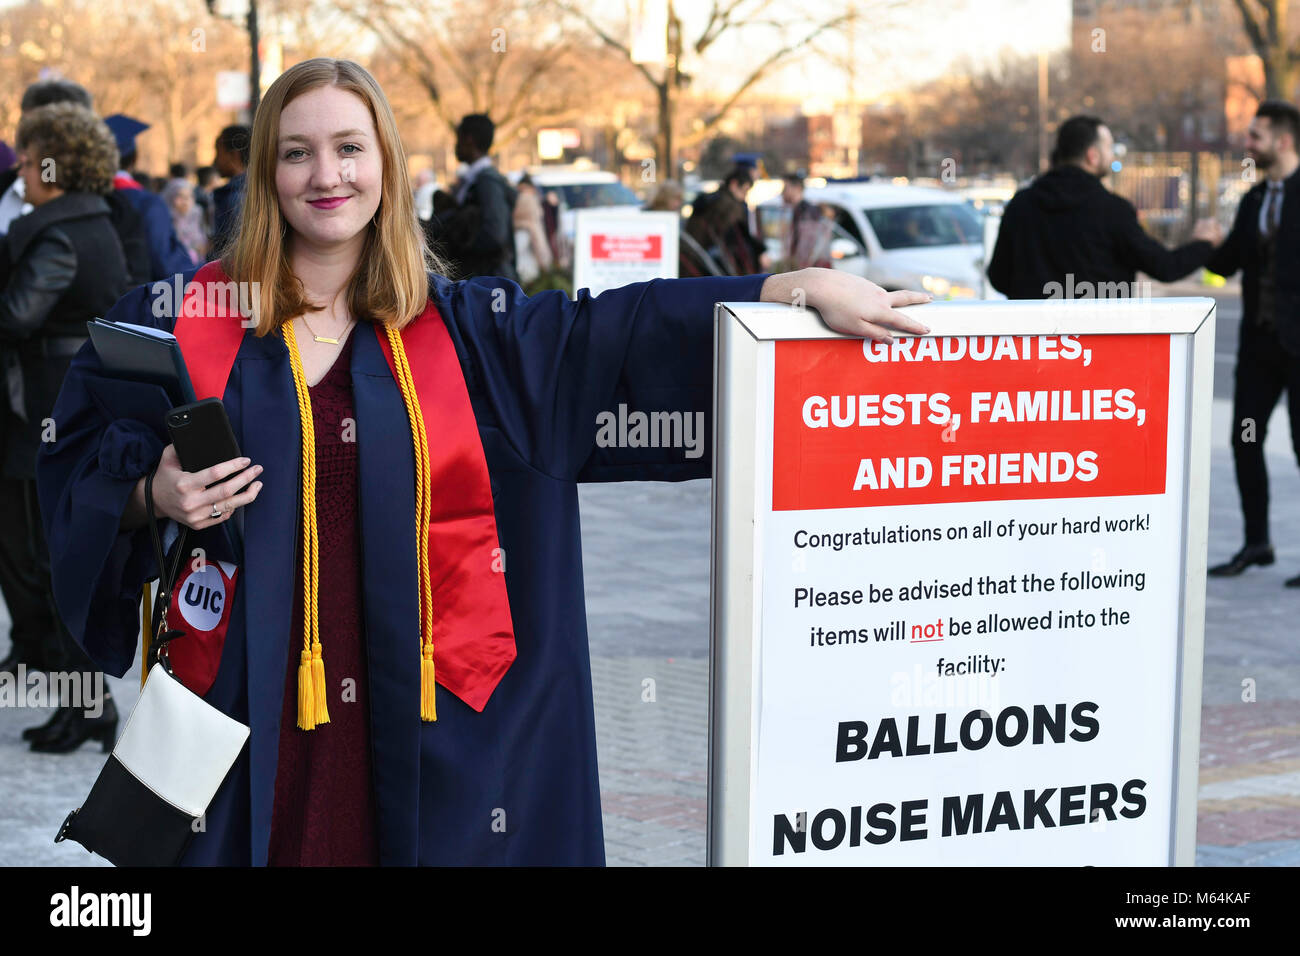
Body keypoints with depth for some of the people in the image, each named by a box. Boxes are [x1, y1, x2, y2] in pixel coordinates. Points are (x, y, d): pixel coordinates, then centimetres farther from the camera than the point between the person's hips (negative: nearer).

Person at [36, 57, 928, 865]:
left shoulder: (462, 329, 7)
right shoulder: (178, 322, 4)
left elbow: (624, 331, 2)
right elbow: (78, 464, 9)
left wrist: (806, 287, -6)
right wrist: (152, 496, -13)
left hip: (415, 719, 1)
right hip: (242, 707, -1)